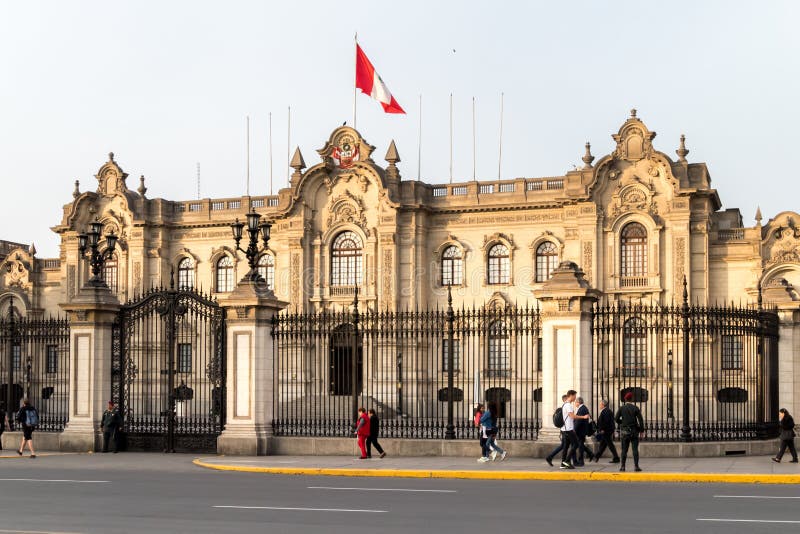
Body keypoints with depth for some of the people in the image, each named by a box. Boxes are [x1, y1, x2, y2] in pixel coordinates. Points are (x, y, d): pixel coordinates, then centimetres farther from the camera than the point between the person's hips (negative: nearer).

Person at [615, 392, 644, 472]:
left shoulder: (621, 408, -1)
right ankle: (636, 466, -3)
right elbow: (640, 419, -7)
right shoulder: (635, 408, -4)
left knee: (624, 450, 6)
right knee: (635, 449, 1)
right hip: (634, 431, -1)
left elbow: (616, 419, -4)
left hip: (625, 432, 1)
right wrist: (641, 429, 1)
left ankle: (622, 466, 5)